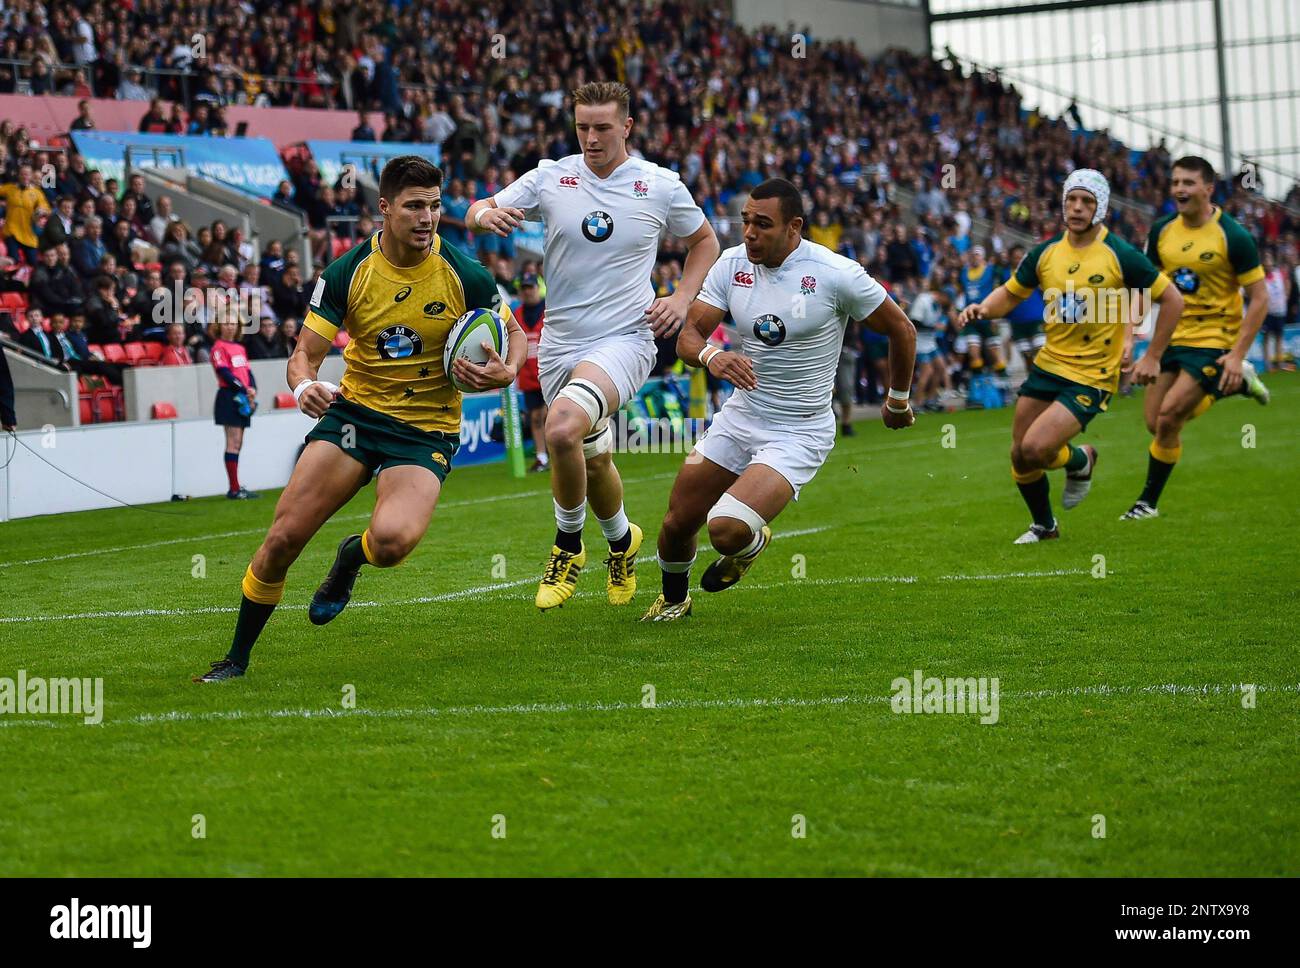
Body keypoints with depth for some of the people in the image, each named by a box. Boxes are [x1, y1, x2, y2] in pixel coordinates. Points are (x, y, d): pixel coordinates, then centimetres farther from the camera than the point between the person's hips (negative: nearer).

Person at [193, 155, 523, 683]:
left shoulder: (465, 275, -9)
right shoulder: (347, 272, -6)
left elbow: (514, 335, 5)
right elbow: (306, 351, -3)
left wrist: (505, 373, -17)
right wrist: (305, 386, -27)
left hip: (426, 430, -2)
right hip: (356, 410, 2)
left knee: (391, 541, -30)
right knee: (283, 537, -10)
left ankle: (352, 555, 11)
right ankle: (237, 658, 11)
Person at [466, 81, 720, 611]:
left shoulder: (661, 185, -1)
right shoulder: (550, 177, 1)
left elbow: (704, 239, 15)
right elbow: (477, 213, 2)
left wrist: (681, 299, 1)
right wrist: (487, 213, -22)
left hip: (625, 339, -4)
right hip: (560, 343, 4)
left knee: (562, 429, -29)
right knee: (592, 460, 15)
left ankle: (568, 543, -7)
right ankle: (622, 540, 46)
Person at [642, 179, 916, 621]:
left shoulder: (835, 274, -16)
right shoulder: (732, 264, -3)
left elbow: (901, 330, -3)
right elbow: (689, 335, -5)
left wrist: (898, 402, 11)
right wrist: (711, 355, -30)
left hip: (800, 433, -5)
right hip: (740, 416, 5)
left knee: (727, 530, -24)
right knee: (677, 524, 5)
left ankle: (752, 543, 15)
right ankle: (673, 599, 38)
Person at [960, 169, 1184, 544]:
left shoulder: (1120, 255, -11)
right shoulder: (1045, 252, 3)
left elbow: (1172, 299, -5)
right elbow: (1010, 294, 14)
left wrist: (1151, 358, -6)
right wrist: (983, 308, -8)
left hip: (1092, 376, -5)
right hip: (1047, 366, 5)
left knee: (1035, 449, -19)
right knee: (1020, 456, 6)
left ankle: (1081, 461, 16)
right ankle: (1044, 526, 32)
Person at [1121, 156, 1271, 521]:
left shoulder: (1233, 237, -14)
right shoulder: (1161, 231, 1)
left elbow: (1259, 299, -11)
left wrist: (1238, 354, -19)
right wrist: (1151, 351, 2)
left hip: (1215, 339, -6)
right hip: (1174, 337, 6)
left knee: (1168, 417, -16)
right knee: (1156, 422, 4)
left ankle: (1149, 501, 2)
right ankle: (1236, 384, 24)